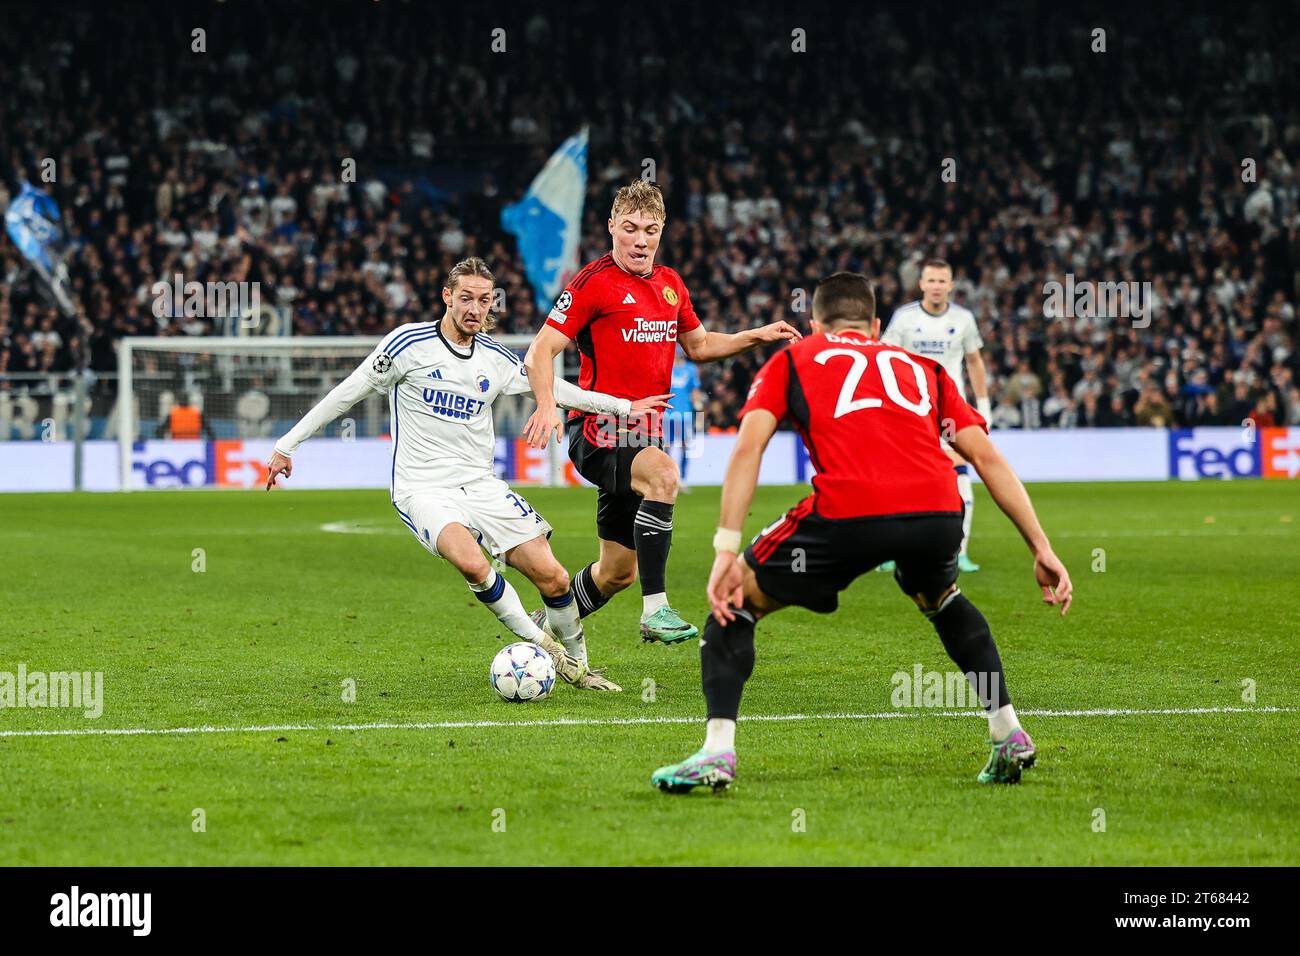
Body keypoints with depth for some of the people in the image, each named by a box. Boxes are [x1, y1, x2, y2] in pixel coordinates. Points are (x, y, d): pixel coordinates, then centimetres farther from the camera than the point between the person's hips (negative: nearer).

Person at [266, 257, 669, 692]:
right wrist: (287, 445, 0)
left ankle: (577, 663, 20)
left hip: (481, 484, 4)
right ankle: (536, 642, -13)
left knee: (552, 577, -7)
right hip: (422, 488, -4)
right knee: (471, 562, -34)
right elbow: (347, 393, -1)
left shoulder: (497, 358, 7)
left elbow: (551, 387, 23)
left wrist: (624, 406, 25)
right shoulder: (409, 343, -7)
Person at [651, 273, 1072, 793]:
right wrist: (1041, 548, 23)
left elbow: (748, 445, 8)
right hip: (938, 512, 3)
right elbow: (988, 458, 24)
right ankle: (1009, 737, 31)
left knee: (736, 600, 19)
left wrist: (726, 551, 2)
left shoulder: (790, 361, 26)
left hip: (846, 515, -3)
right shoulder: (923, 369, 33)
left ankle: (717, 751, 4)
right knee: (941, 598, 38)